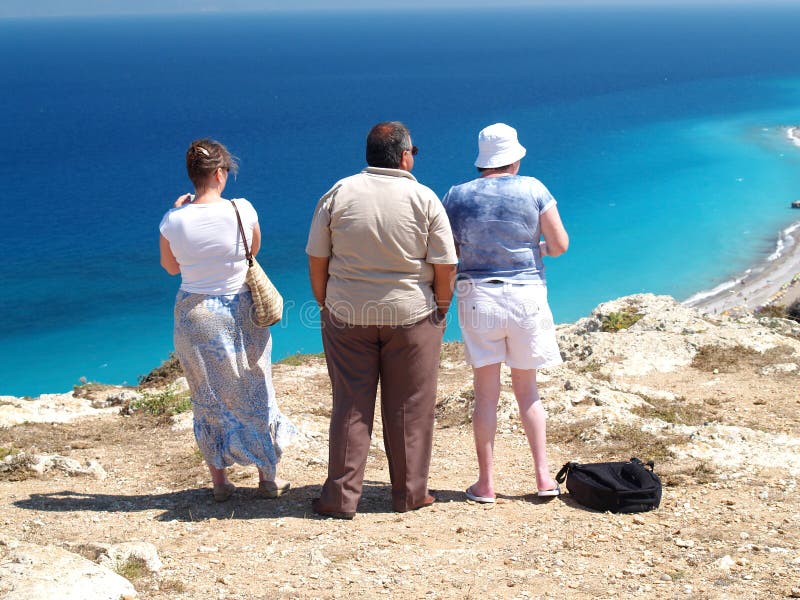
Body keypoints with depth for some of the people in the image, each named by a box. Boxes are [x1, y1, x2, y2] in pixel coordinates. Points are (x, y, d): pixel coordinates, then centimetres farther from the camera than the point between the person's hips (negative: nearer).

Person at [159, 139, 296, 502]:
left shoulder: (173, 220, -11)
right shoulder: (241, 210, -14)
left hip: (194, 315, 1)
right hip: (240, 313, -1)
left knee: (208, 401, 14)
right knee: (254, 394, 14)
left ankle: (219, 481, 21)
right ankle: (268, 477, 22)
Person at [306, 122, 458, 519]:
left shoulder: (339, 194, -1)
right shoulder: (424, 199, -5)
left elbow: (316, 260, 1)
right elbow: (446, 266, -6)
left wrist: (325, 306, 12)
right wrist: (440, 308, 8)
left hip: (347, 314, 2)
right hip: (411, 315, -1)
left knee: (350, 405, 7)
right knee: (409, 407, 8)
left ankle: (341, 496, 9)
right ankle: (409, 493, 15)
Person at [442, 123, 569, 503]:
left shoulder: (456, 197, 0)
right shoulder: (533, 190, -3)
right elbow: (560, 245, -2)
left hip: (478, 298, 0)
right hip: (527, 296, 0)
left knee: (486, 392, 6)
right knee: (527, 390, 13)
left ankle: (486, 483, 8)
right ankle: (543, 476, 12)